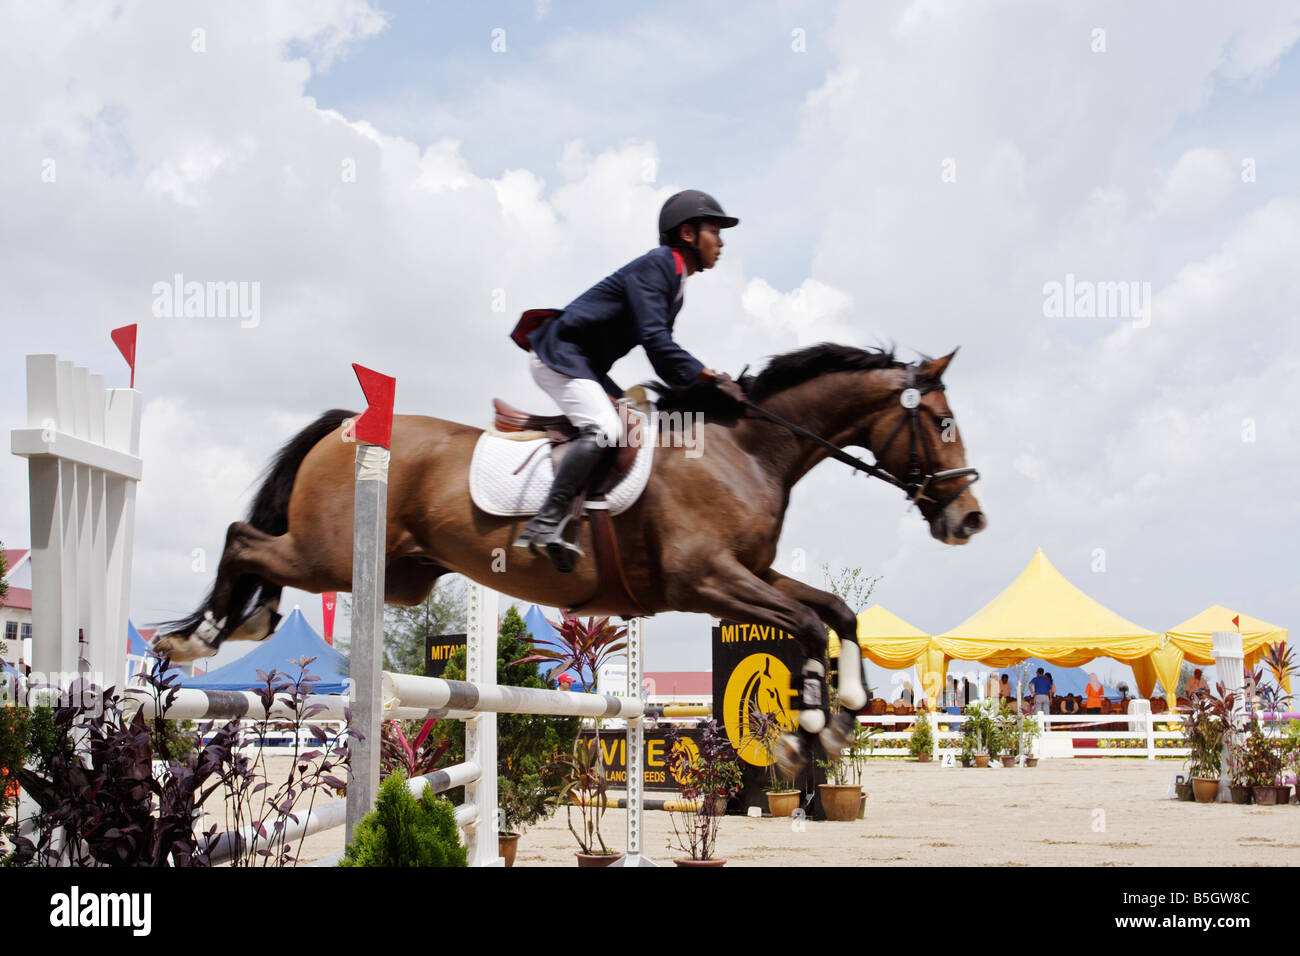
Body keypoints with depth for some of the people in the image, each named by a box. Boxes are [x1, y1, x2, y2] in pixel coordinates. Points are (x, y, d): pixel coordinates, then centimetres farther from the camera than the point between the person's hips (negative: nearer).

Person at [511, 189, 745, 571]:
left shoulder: (675, 286, 17)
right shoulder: (656, 264, -13)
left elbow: (664, 359, 17)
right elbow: (654, 339, -24)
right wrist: (710, 376, -22)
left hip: (587, 367, 11)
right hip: (560, 354, -11)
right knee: (604, 429, -29)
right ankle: (545, 525, -32)